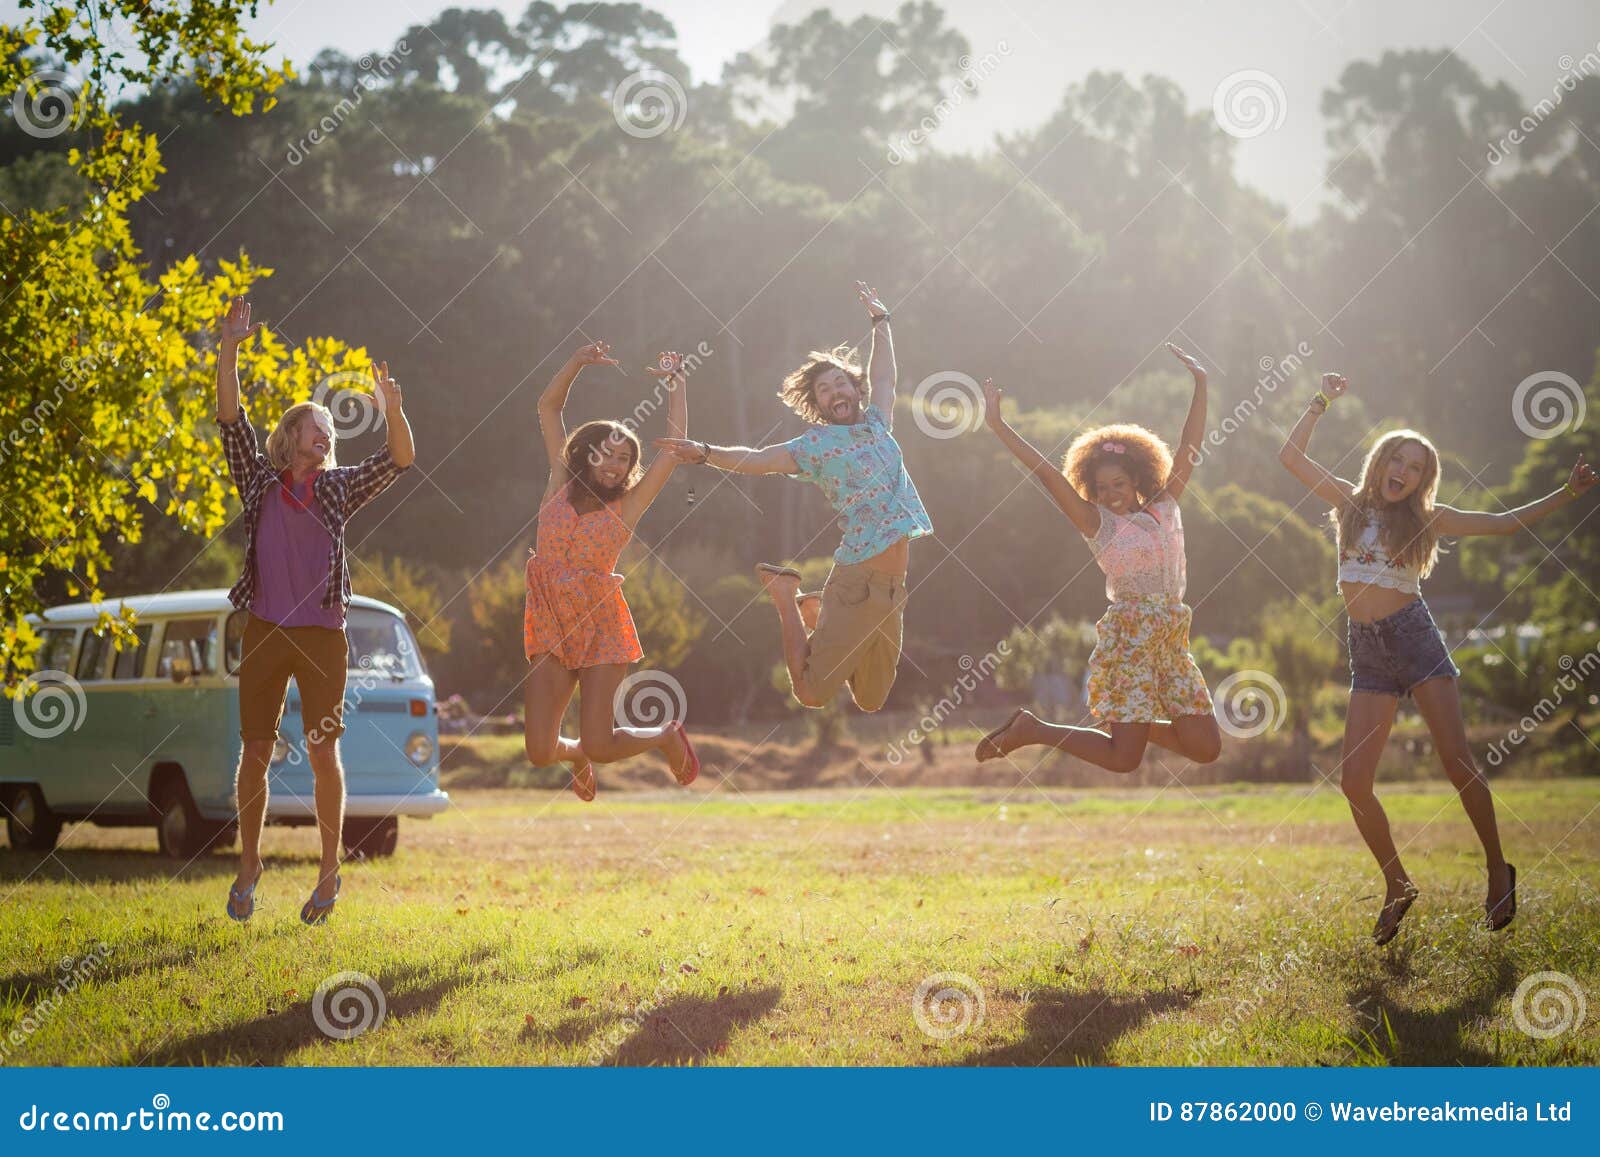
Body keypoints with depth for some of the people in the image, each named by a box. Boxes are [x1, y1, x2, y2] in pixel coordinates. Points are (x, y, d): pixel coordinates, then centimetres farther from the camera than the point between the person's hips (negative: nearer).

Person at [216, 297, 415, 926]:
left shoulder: (340, 488, 10)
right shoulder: (259, 481, 7)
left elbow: (400, 458, 0)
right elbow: (231, 419, -3)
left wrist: (392, 410, -18)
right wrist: (228, 351, -12)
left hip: (322, 635, 0)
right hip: (265, 633, 0)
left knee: (323, 754, -1)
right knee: (255, 753, 1)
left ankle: (329, 871, 9)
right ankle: (248, 866, 14)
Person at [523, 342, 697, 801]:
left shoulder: (627, 506, 1)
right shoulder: (561, 484, 7)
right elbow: (548, 407, 11)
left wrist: (675, 383, 5)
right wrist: (578, 362, 1)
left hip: (600, 624, -3)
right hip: (549, 624, 3)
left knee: (599, 747, -8)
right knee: (540, 752, -5)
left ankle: (668, 736, 23)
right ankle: (576, 752, 33)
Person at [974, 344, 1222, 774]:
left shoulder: (1165, 509, 13)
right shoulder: (1097, 524, 0)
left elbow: (1189, 449, 11)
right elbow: (1046, 471, -6)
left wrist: (1200, 385, 6)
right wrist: (997, 424, -11)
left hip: (1172, 641, 6)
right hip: (1128, 638, -6)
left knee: (1206, 749, 2)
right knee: (1122, 758, -12)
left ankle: (1134, 724, 24)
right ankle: (1032, 730, 6)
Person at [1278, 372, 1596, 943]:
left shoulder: (1427, 519, 5)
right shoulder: (1351, 502, 9)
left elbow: (1506, 523, 8)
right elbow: (1291, 456, 5)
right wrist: (1321, 401, 6)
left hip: (1415, 639, -2)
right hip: (1368, 654, 2)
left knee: (1457, 762, -10)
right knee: (1353, 782, -6)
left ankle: (1498, 871, 6)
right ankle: (1397, 887, 9)